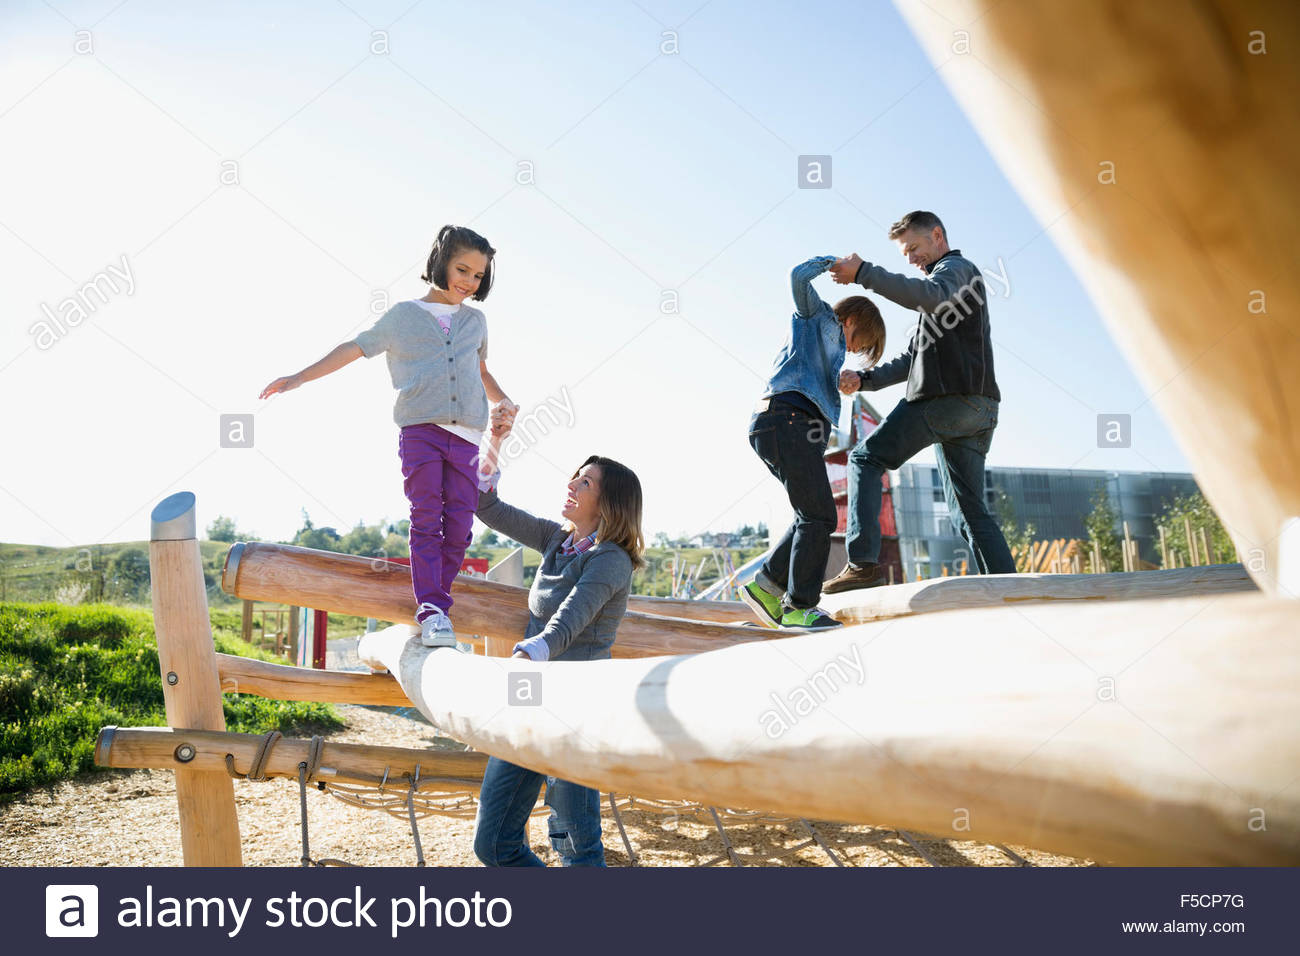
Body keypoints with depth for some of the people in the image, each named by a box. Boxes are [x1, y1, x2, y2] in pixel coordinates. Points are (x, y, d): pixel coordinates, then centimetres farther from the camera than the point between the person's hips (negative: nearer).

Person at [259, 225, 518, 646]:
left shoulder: (475, 320, 22)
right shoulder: (403, 315, 12)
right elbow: (355, 348, 11)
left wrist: (502, 401, 17)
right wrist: (299, 378, 6)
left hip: (466, 436, 3)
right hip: (420, 429, -3)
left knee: (458, 528, -4)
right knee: (426, 520, -11)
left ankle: (435, 603, 5)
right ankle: (431, 611, -13)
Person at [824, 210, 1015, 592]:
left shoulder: (956, 267, 6)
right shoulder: (943, 295, 35)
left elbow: (931, 296, -22)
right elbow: (909, 360, 27)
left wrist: (864, 273, -22)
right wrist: (864, 379, 11)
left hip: (947, 397, -9)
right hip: (977, 410, 9)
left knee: (865, 458, -3)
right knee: (970, 510, 5)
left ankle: (863, 561, -16)